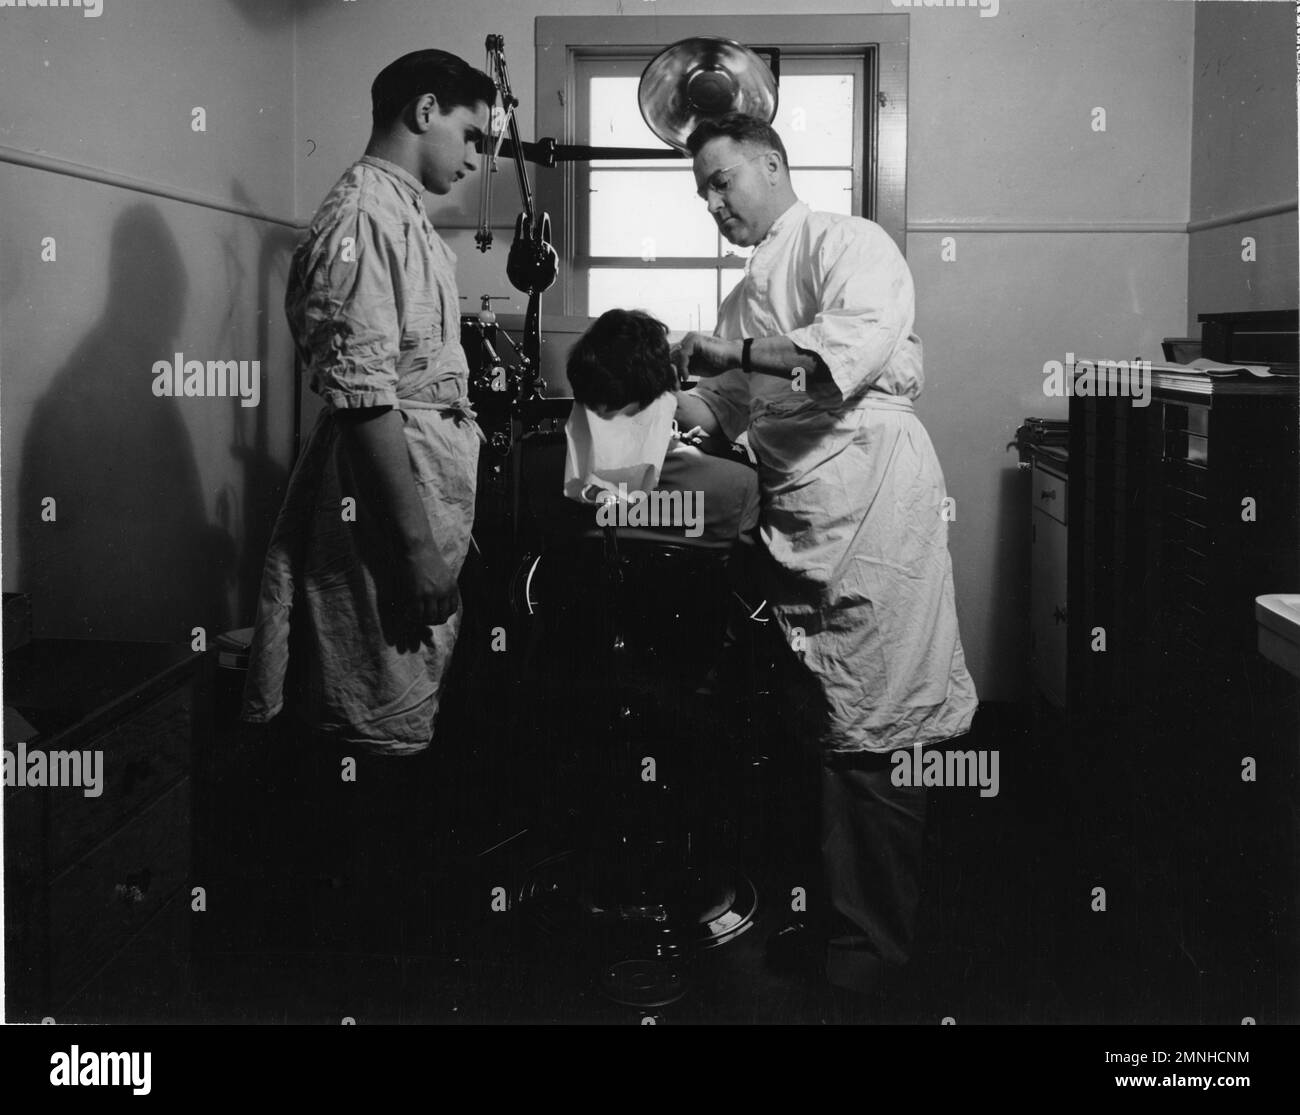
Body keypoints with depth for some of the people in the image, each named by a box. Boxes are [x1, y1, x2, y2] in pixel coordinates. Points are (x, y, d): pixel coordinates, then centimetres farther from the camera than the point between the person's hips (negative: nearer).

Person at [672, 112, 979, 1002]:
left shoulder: (846, 242, -2)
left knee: (872, 734, -5)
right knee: (826, 727, 12)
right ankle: (844, 917, 22)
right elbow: (723, 411, 23)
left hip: (871, 500, -9)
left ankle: (879, 942, 5)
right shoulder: (752, 291, 24)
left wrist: (740, 351, -20)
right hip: (800, 521, 9)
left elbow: (861, 342, -22)